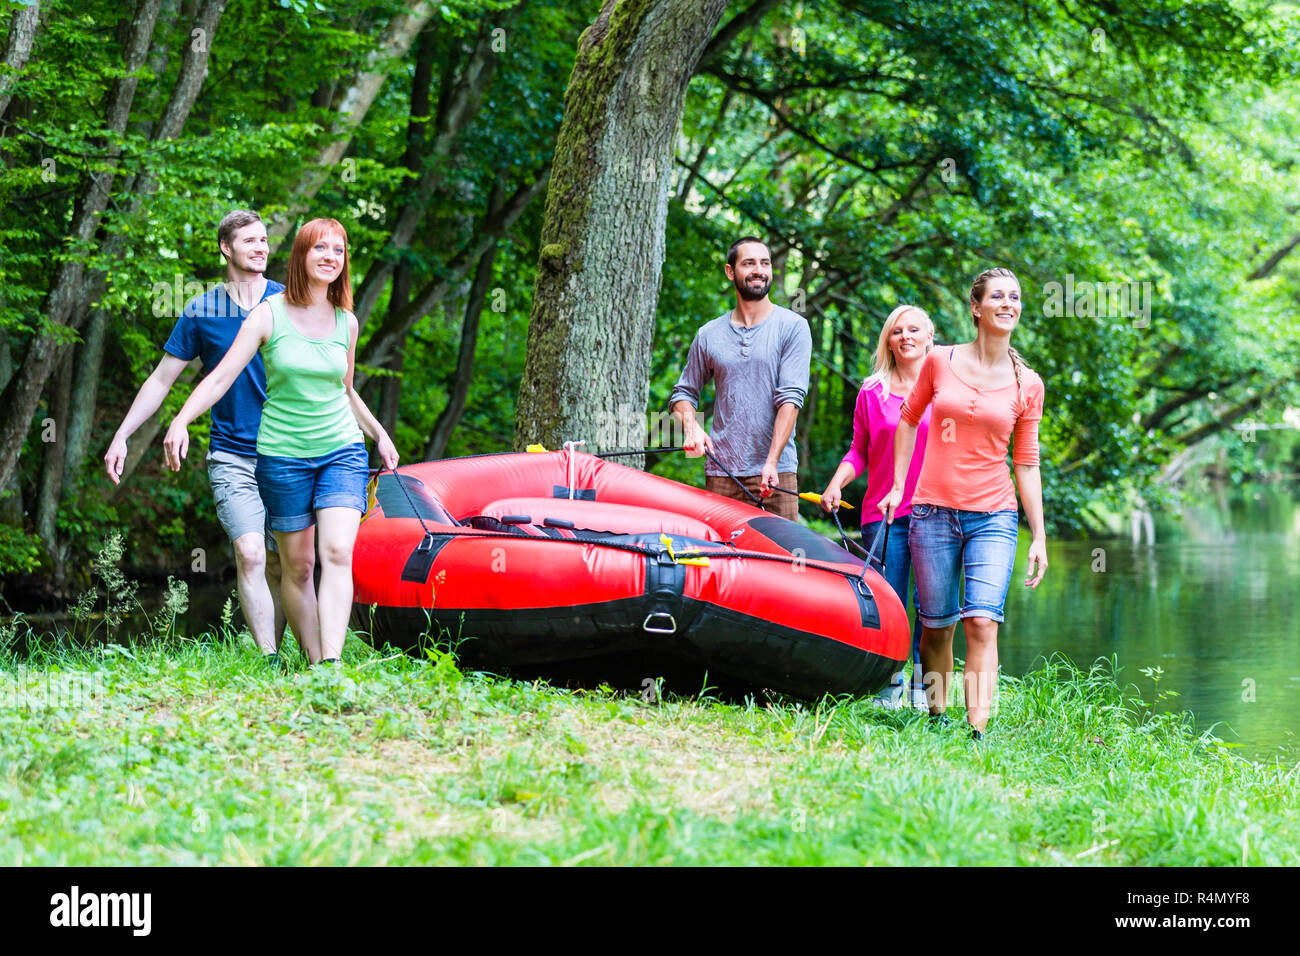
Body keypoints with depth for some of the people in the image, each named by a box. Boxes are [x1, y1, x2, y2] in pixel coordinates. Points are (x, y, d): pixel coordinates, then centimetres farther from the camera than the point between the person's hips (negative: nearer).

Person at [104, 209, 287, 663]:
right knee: (250, 553, -18)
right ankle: (268, 661, -20)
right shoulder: (201, 312, 5)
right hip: (232, 456, -1)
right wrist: (121, 437, 7)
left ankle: (274, 653, 16)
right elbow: (160, 381, 12)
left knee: (280, 564, 4)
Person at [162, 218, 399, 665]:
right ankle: (313, 663, 12)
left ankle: (333, 664, -24)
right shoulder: (269, 315, -4)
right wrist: (181, 420, -23)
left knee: (337, 553, -16)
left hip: (342, 451, 2)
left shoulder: (346, 323, 7)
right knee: (297, 567, 3)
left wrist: (379, 433, 29)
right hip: (283, 455, -2)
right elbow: (221, 377, -9)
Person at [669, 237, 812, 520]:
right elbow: (683, 393, 20)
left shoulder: (793, 327, 2)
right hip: (721, 473, 3)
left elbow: (790, 397, -7)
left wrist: (772, 462, -17)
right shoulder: (709, 335, 12)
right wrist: (691, 428, -3)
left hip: (776, 474, -2)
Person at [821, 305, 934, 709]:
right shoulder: (872, 392, 9)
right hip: (884, 512, 1)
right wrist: (835, 484, -2)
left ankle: (923, 691, 6)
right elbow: (859, 451, 13)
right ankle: (890, 691, 10)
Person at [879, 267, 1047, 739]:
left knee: (982, 622, -15)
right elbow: (908, 419, 16)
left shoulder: (1027, 385, 3)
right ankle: (936, 717, 25)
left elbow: (1026, 464, 8)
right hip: (933, 512, 1)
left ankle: (978, 732, -19)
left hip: (993, 515, -1)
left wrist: (1039, 536, 5)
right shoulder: (940, 362, 1)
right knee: (936, 626, 7)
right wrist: (897, 486, 12)